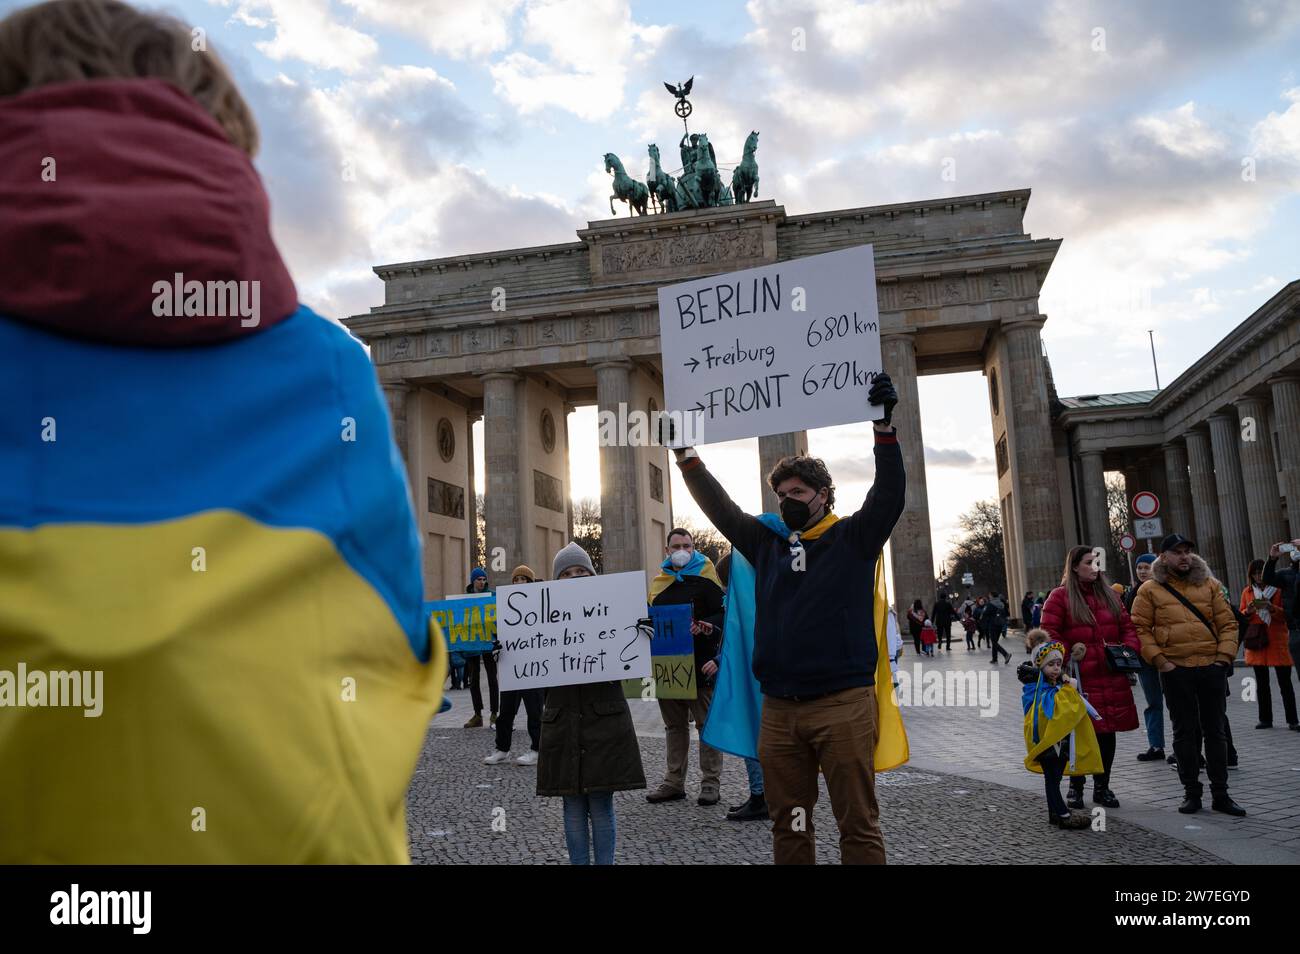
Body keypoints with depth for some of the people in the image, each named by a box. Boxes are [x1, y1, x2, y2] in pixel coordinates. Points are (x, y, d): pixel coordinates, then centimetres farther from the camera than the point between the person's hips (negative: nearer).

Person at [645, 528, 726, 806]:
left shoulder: (705, 577, -2)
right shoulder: (659, 582, 13)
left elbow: (723, 614, -7)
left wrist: (708, 628, -24)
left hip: (700, 665, -5)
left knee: (707, 725, 1)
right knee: (674, 725, 14)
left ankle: (711, 783, 10)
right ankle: (674, 782, 23)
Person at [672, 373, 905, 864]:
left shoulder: (854, 538, 3)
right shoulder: (768, 542, 14)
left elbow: (889, 494, -10)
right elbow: (720, 508, 17)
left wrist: (884, 426, -20)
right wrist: (685, 453, 11)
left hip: (843, 704, -4)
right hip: (778, 709, 5)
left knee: (858, 823, 1)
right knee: (788, 824, 12)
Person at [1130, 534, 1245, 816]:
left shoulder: (1210, 585, 10)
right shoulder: (1149, 590, 1)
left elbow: (1228, 623, 8)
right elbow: (1140, 629, -2)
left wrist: (1224, 656, -3)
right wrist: (1159, 661, -10)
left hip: (1212, 668, 2)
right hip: (1175, 671, -2)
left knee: (1215, 731, 8)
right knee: (1185, 732, 5)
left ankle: (1220, 793, 18)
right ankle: (1192, 793, 15)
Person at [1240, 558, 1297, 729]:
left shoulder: (1278, 589, 3)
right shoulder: (1247, 592, 10)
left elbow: (1286, 615, -1)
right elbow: (1241, 617, 12)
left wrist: (1272, 608, -19)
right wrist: (1248, 611, -10)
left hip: (1277, 640, -3)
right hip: (1256, 641, 3)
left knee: (1284, 682, -2)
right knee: (1261, 683, 6)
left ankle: (1292, 720, 2)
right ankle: (1265, 719, 11)